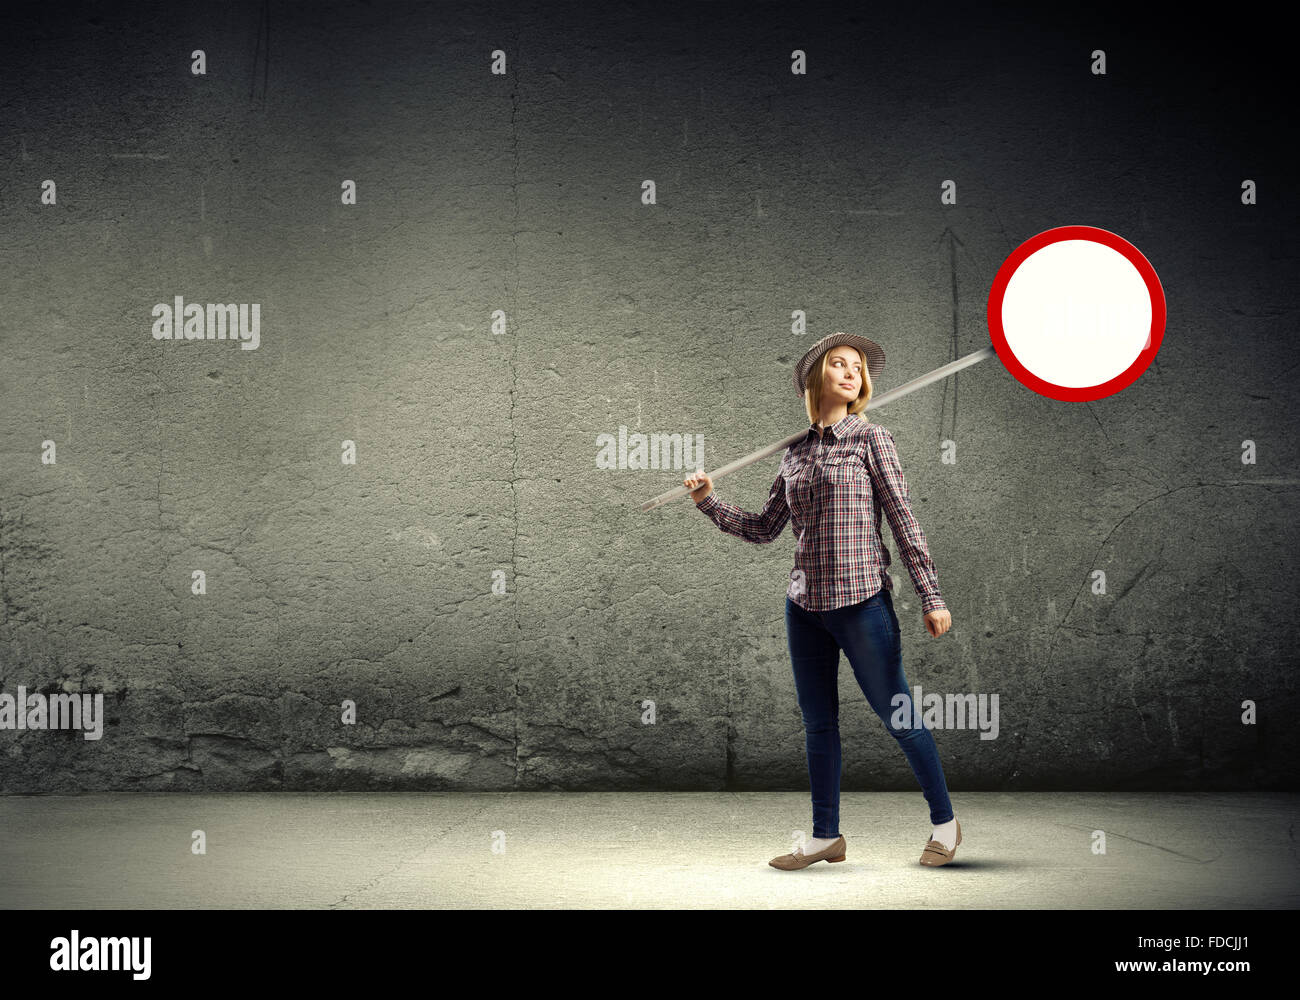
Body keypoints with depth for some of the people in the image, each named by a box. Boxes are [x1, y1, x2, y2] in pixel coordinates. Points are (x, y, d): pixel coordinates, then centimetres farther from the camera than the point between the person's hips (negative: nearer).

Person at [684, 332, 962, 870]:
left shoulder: (870, 437, -1)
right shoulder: (796, 452, 11)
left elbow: (903, 519, -4)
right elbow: (764, 528, 16)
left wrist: (930, 596, -7)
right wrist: (708, 502, 8)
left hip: (861, 600, -5)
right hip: (805, 603, 5)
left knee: (898, 717, 2)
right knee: (818, 724, 9)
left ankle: (944, 821, 18)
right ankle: (826, 836, 20)